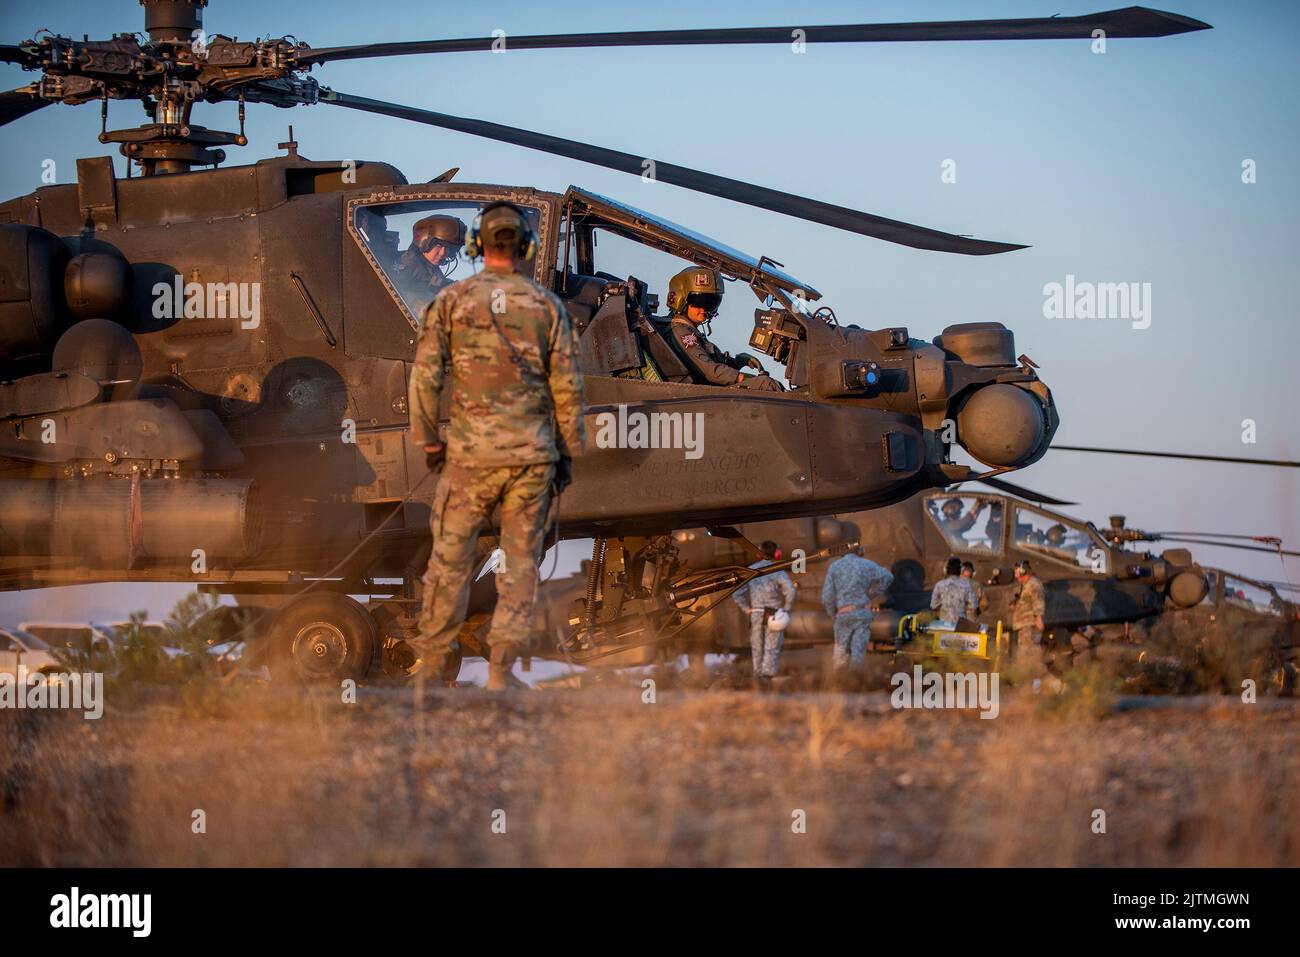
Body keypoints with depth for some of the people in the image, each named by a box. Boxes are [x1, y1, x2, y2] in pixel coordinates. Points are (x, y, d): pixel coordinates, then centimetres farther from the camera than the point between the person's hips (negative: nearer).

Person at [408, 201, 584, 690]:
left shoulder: (452, 300, 0)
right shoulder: (547, 306, 3)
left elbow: (425, 376, -4)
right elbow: (567, 386, 2)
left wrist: (429, 441, 5)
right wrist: (568, 453, 9)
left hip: (471, 452, -1)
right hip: (532, 454, 1)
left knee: (450, 558, 8)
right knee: (521, 562, 7)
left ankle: (431, 664, 11)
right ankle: (499, 673, 4)